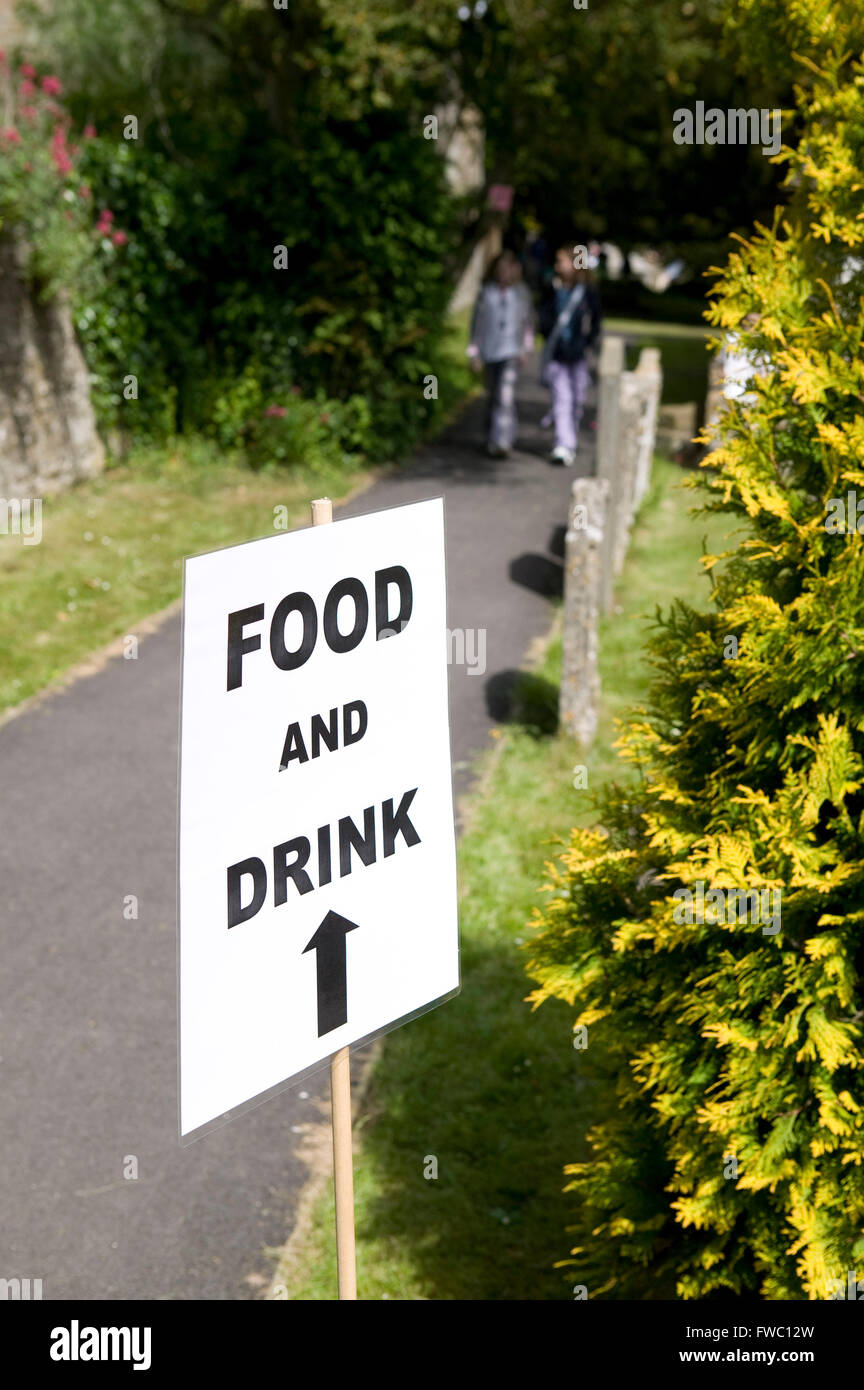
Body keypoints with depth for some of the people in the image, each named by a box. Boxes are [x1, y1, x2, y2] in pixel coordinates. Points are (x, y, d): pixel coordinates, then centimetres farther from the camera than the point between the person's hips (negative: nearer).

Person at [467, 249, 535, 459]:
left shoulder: (521, 292, 4)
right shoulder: (486, 292, 5)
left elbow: (528, 322, 10)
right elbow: (477, 322, 7)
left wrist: (526, 349, 5)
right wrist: (475, 353, 5)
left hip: (511, 351, -2)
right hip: (490, 352, 2)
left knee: (506, 395, -16)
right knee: (491, 396, 10)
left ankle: (503, 442, -21)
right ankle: (491, 439, 23)